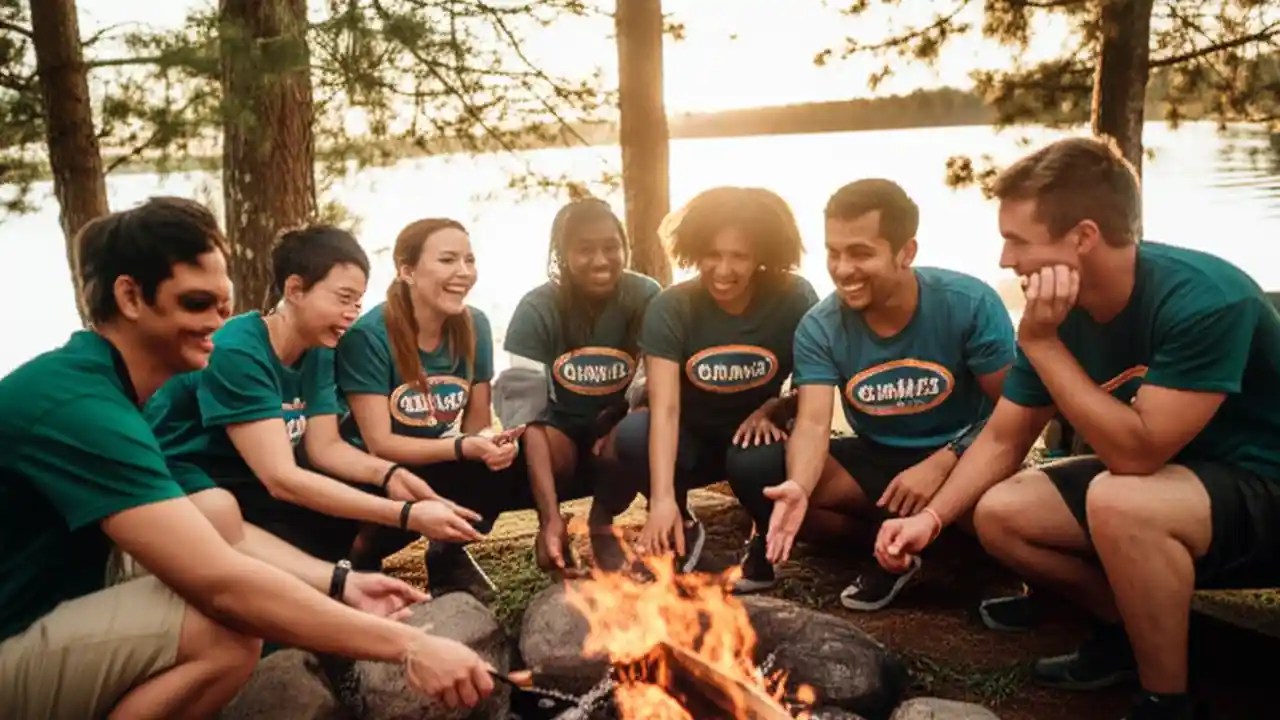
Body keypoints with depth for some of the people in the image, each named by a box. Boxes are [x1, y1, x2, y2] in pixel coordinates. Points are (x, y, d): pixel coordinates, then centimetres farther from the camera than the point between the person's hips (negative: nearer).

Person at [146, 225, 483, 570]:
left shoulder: (319, 351, 0)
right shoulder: (235, 352, -25)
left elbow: (325, 446, 1)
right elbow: (281, 478, -30)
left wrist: (389, 474, -21)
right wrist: (405, 515, -35)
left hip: (257, 489, 8)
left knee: (382, 498, -8)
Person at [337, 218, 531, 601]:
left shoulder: (474, 326, -6)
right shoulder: (368, 335, -21)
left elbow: (478, 424, 0)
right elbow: (380, 445, -22)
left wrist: (493, 442, -25)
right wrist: (462, 448, -35)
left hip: (438, 465, 5)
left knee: (519, 466, -21)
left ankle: (448, 553, 5)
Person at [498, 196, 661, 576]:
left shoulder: (645, 297, -17)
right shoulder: (536, 310, -22)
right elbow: (528, 415, -30)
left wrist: (622, 424, -32)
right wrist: (551, 518, -40)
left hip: (618, 421, 2)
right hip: (559, 423, -1)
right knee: (553, 445, -34)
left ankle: (602, 523, 1)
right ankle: (553, 530, -1)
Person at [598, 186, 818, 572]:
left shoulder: (795, 299, -15)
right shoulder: (670, 308, -18)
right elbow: (665, 408, -27)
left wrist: (771, 410, -26)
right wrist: (663, 498, -39)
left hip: (757, 436, 1)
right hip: (690, 440, 0)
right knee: (632, 433, -32)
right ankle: (682, 527, -2)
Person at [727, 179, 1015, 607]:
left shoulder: (969, 304, -17)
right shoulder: (820, 327, -12)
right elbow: (813, 423, -21)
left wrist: (941, 464, -29)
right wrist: (798, 487, -43)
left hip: (959, 460, -1)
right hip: (875, 459, 2)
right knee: (750, 467, -18)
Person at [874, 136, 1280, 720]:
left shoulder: (1204, 300, -29)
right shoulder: (1058, 309, -9)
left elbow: (1135, 453, -32)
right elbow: (1002, 439, 0)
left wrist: (1041, 343, -31)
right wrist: (931, 516, -12)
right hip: (1165, 479, 7)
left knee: (1117, 501, -35)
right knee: (999, 514, -6)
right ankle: (1129, 630, 14)